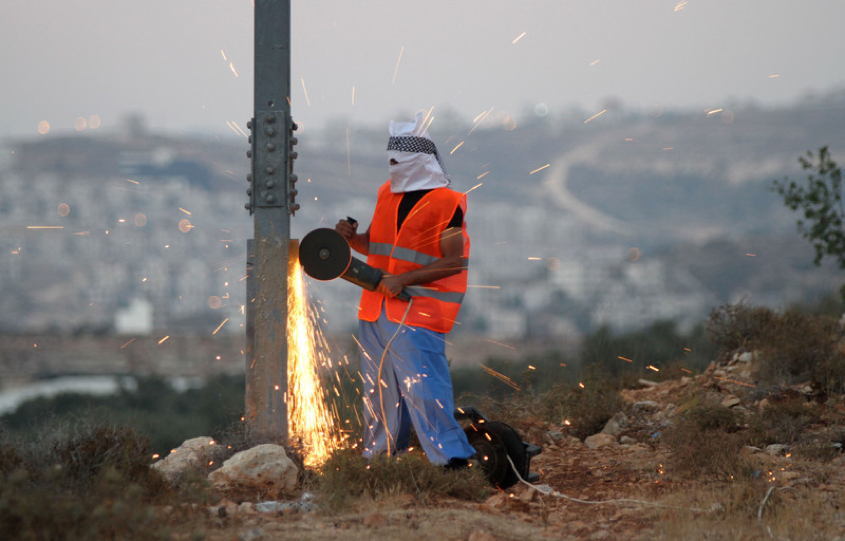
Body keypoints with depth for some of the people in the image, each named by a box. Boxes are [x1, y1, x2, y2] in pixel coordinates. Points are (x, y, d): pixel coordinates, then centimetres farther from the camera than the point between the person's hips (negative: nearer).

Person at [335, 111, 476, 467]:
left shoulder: (445, 204, -11)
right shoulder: (388, 194, 11)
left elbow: (455, 263, -14)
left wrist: (405, 279, -19)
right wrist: (352, 238, -2)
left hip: (418, 309, -8)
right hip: (377, 306, 8)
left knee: (421, 383, -16)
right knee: (379, 384, 14)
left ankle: (451, 455, -15)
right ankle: (379, 452, 27)